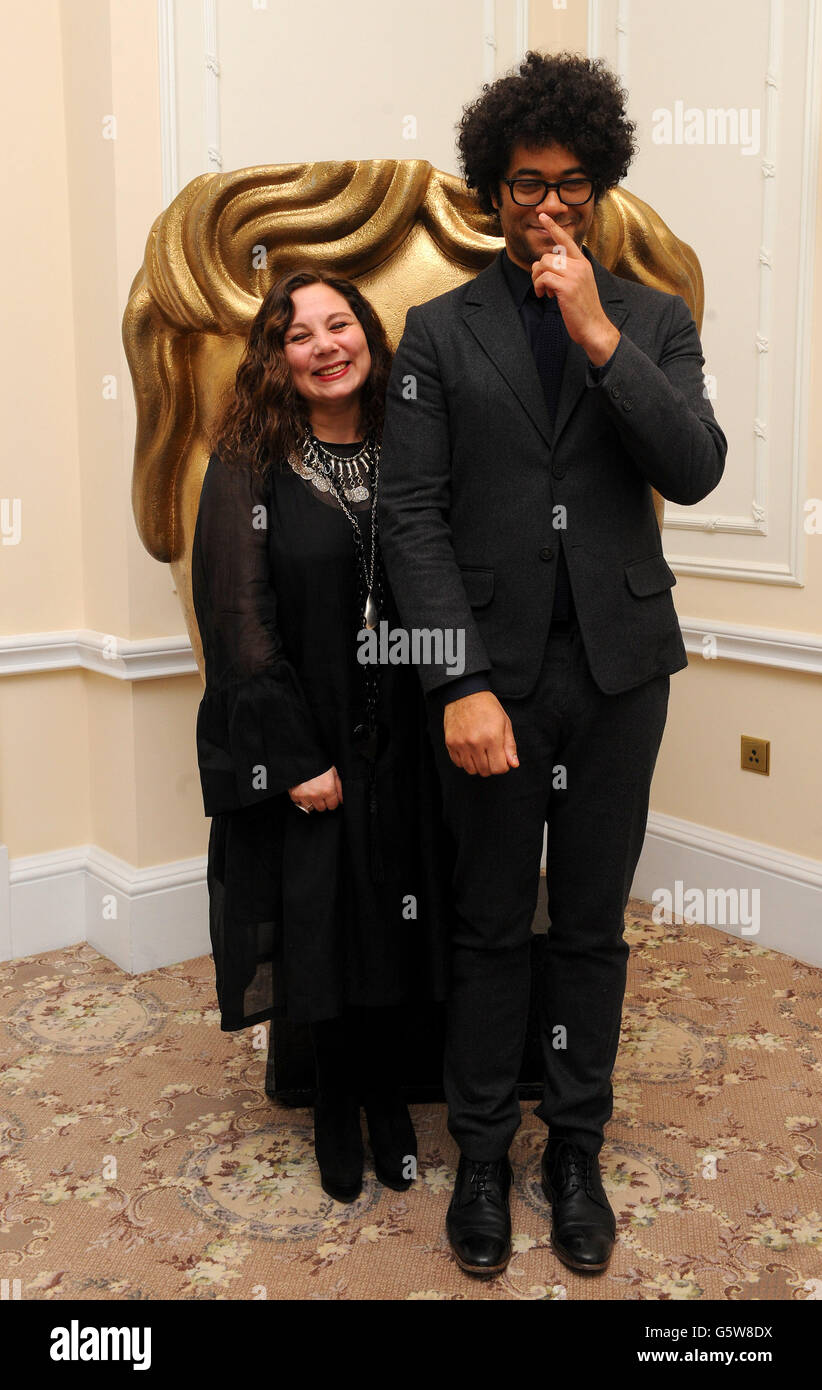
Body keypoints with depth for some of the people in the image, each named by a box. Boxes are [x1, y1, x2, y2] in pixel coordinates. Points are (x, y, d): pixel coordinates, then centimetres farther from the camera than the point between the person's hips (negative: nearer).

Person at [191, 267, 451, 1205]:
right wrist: (298, 760, -14)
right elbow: (238, 618, -11)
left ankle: (384, 1095, 33)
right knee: (319, 924, 9)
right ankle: (337, 1102, 33)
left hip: (398, 740, 3)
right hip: (297, 745, -2)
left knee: (396, 919, 10)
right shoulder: (248, 464, -6)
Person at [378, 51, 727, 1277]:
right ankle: (482, 1153, 26)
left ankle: (576, 1150, 28)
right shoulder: (439, 331, 4)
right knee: (491, 928, 8)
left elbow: (695, 472, -7)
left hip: (619, 667, 1)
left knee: (593, 927, 11)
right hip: (496, 670, -1)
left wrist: (599, 334, -14)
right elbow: (413, 516, -5)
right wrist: (462, 683, -14)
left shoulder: (654, 321, 8)